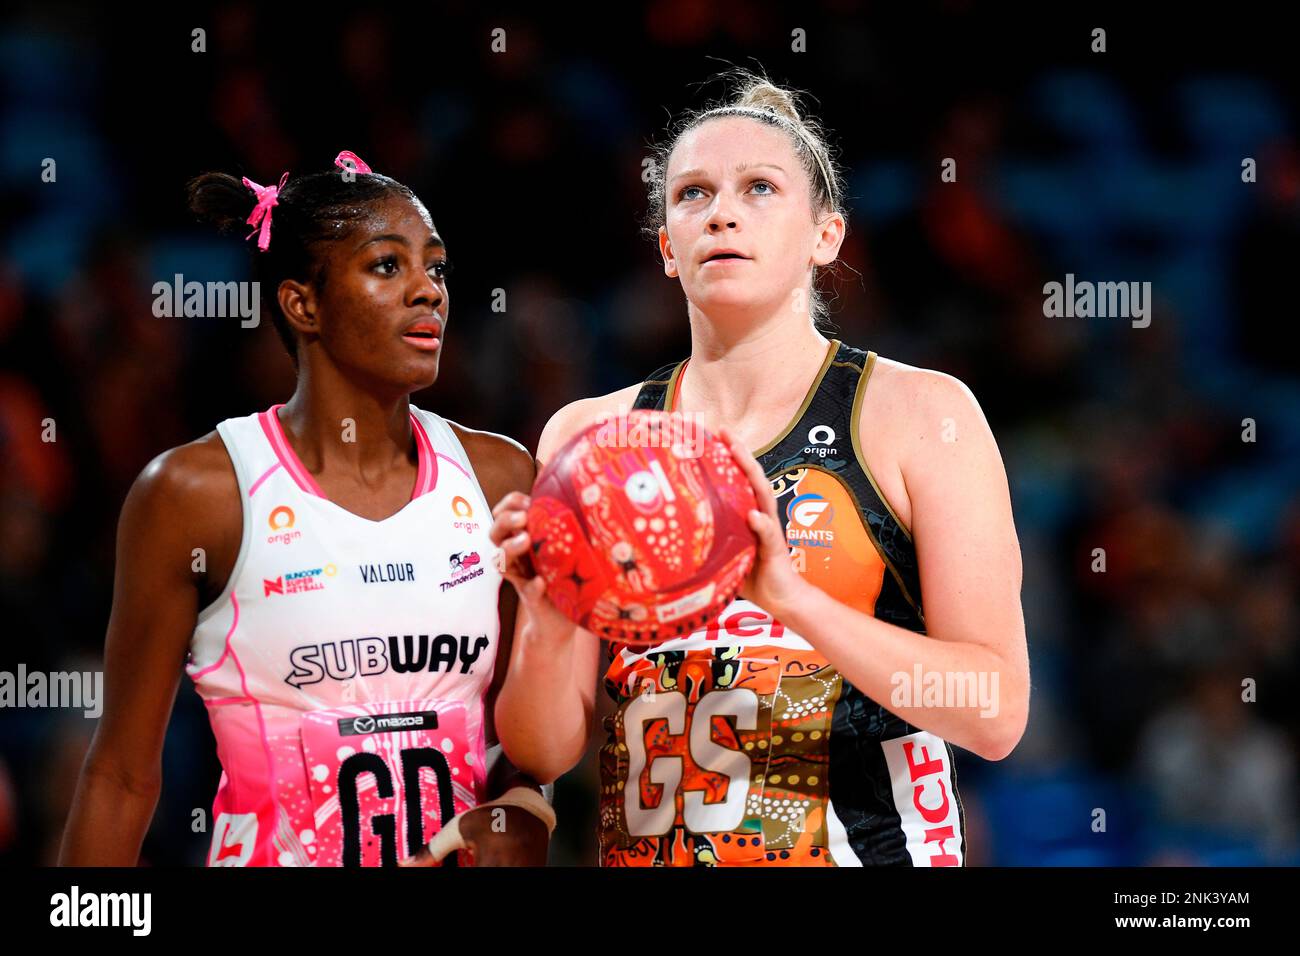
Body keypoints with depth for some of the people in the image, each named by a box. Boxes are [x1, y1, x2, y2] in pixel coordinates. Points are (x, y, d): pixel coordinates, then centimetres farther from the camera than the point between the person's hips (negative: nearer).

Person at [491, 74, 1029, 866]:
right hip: (642, 853, 3)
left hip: (867, 845, -2)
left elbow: (996, 713, -14)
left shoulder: (920, 413, -5)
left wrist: (792, 598, -24)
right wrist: (548, 633, -18)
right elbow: (544, 752, 2)